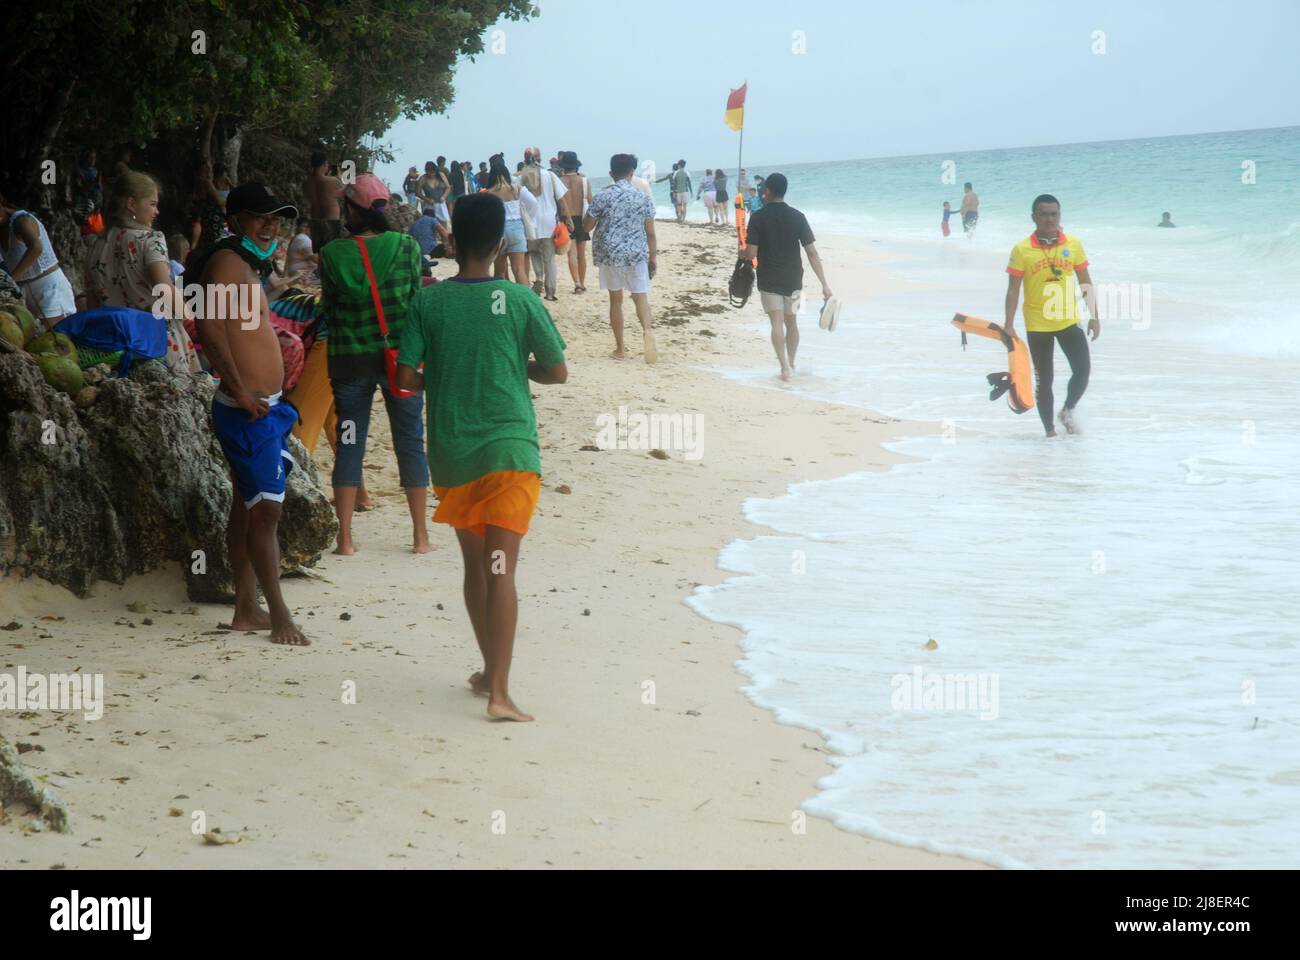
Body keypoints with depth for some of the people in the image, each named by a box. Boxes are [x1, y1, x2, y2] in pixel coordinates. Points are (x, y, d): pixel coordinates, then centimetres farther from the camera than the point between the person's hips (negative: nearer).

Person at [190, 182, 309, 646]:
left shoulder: (247, 265, 18)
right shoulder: (229, 261, -13)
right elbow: (210, 325, -26)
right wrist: (241, 393, -25)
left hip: (263, 409, 10)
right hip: (248, 412, -10)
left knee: (247, 509, 13)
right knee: (265, 510, -8)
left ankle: (247, 609, 20)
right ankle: (279, 616, -5)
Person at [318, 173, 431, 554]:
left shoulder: (331, 255, -6)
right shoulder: (406, 247, -6)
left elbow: (327, 308, 3)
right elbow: (418, 300, 0)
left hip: (349, 359, 0)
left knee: (349, 444, 7)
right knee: (410, 441, 9)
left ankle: (345, 538, 5)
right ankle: (420, 535, 12)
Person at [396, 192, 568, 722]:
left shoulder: (428, 302, -2)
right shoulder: (519, 300, -5)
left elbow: (405, 377, -5)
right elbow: (557, 371, 1)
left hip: (451, 454, 2)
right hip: (510, 449, -2)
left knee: (475, 565, 18)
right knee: (501, 569, -7)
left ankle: (490, 671, 30)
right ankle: (499, 691, -16)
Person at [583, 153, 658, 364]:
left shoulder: (602, 197, -7)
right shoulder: (643, 198, -1)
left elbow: (586, 226, 0)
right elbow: (650, 233, 1)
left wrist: (593, 208, 17)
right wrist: (653, 258, 10)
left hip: (610, 254, 0)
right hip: (636, 254, 1)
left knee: (616, 299, 10)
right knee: (640, 295, 7)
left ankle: (620, 348, 12)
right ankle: (646, 331, -23)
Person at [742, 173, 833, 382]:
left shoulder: (758, 218, -11)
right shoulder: (797, 217, -4)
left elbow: (751, 253, -14)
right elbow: (812, 253, -6)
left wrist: (742, 253, 11)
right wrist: (824, 284, -5)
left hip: (769, 279, -3)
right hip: (793, 278, 3)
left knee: (777, 323, -4)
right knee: (791, 321, 17)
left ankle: (784, 366, -18)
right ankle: (791, 363, 31)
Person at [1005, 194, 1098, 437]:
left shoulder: (1073, 244, -1)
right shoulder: (1022, 250, -9)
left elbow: (1085, 282, 6)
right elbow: (1013, 289, -7)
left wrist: (1094, 316, 4)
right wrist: (1009, 324, -12)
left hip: (1068, 321, 2)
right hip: (1037, 325, -2)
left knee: (1083, 369, -8)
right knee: (1044, 380, 6)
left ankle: (1067, 411, 18)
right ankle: (1049, 430, 20)